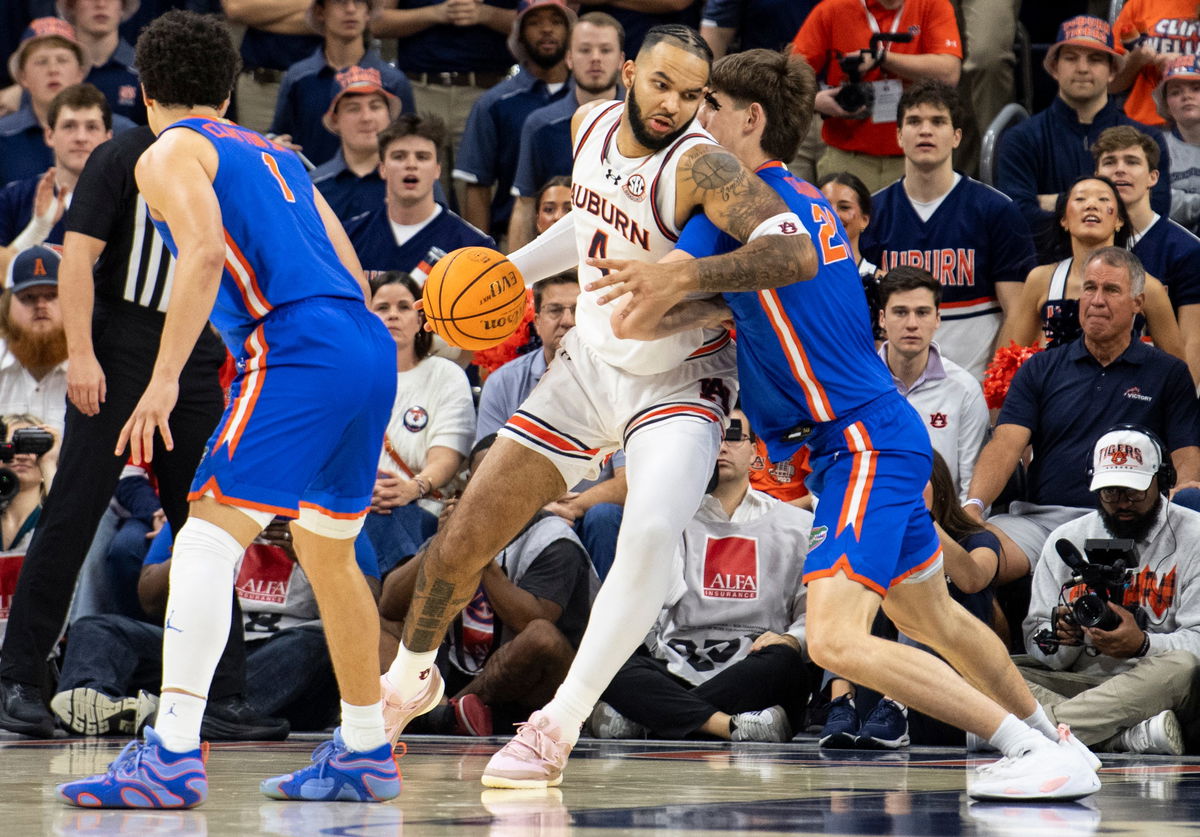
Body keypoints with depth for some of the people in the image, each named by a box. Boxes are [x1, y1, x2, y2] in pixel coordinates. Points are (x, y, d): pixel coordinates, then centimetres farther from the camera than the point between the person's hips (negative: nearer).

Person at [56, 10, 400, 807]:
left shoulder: (170, 154, 6)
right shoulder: (275, 154, 29)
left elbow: (205, 252, -13)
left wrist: (165, 378, -17)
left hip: (298, 352, -8)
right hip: (371, 348, 8)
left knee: (208, 540, -14)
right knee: (328, 552, 22)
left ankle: (174, 751, -27)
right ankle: (365, 752, 30)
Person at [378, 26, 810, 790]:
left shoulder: (699, 167, -27)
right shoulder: (592, 127, -6)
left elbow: (793, 249, -43)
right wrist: (511, 269, 10)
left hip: (678, 382, -6)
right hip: (591, 365, 6)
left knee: (650, 533, -34)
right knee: (461, 540, 7)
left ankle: (558, 729, -25)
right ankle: (409, 679, 36)